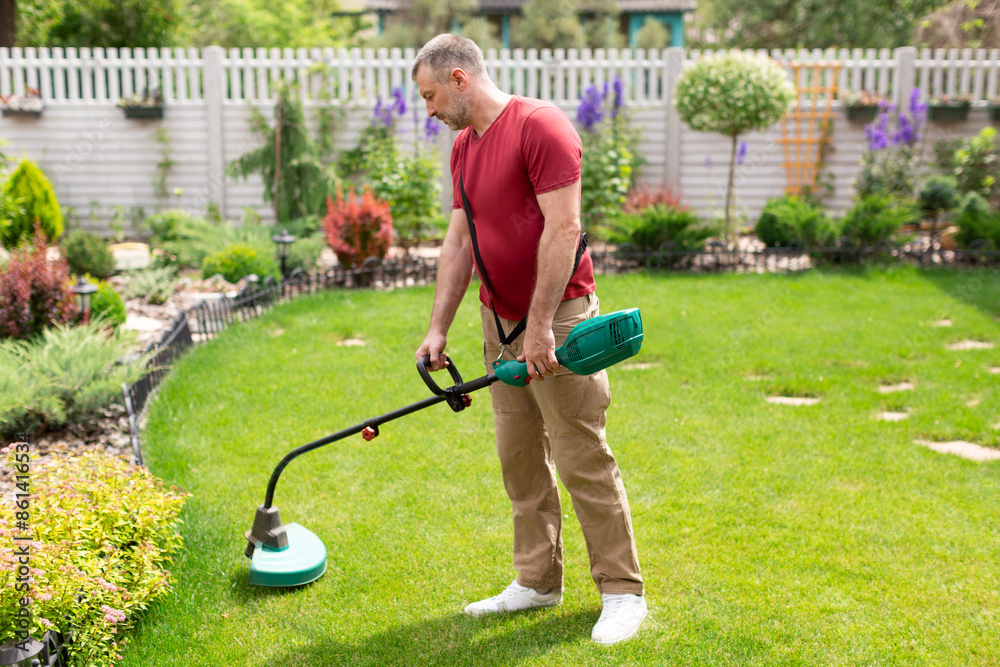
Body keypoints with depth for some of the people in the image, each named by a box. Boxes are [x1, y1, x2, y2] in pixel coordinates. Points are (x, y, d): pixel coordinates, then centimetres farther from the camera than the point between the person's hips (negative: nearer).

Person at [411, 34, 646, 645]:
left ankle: (623, 591, 9)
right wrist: (439, 329, 8)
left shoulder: (541, 125, -15)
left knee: (583, 459, -3)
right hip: (499, 320, 9)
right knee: (520, 457, 12)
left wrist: (540, 326, -23)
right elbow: (460, 240, 13)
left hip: (557, 317, -8)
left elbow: (563, 229, -21)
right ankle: (538, 581, 24)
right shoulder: (464, 147, 13)